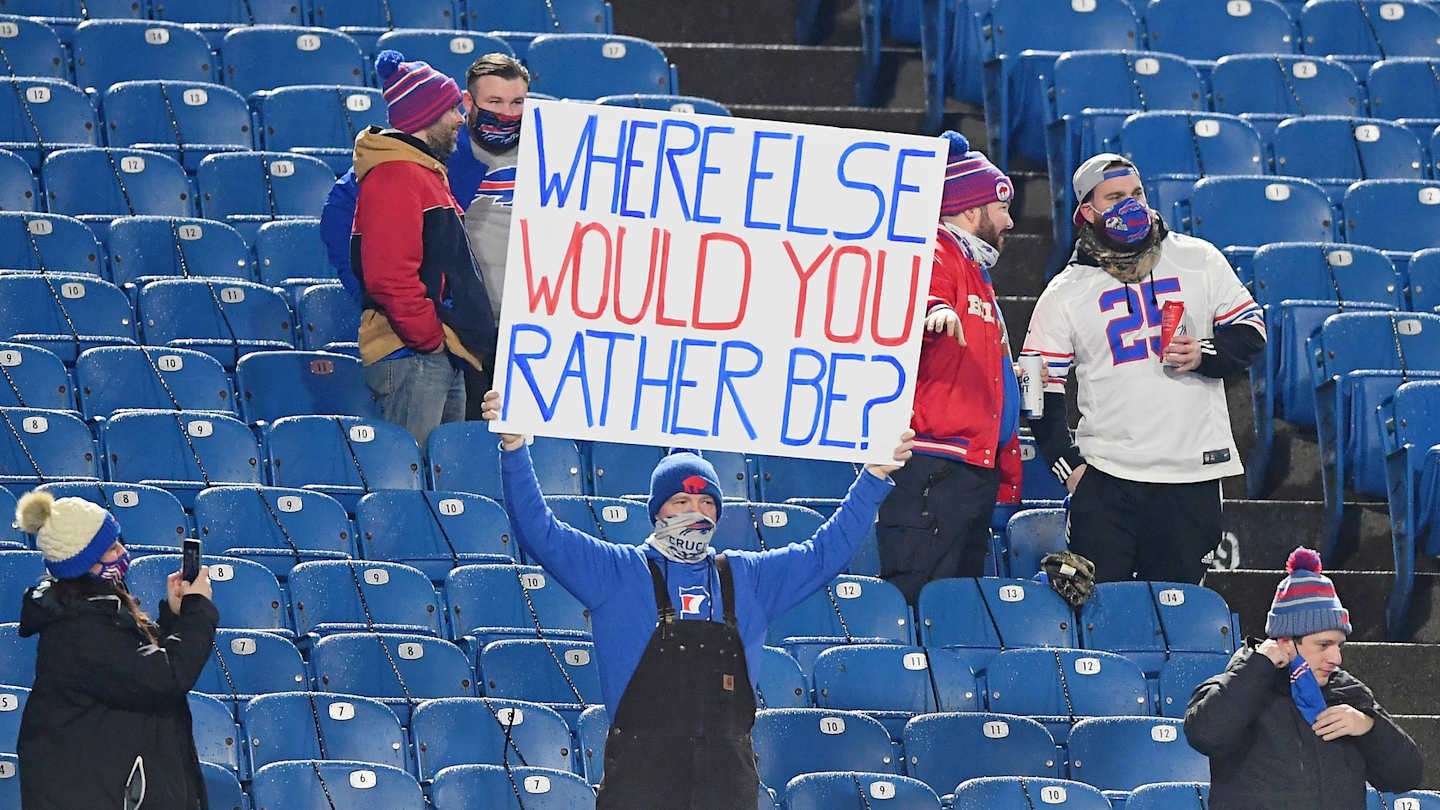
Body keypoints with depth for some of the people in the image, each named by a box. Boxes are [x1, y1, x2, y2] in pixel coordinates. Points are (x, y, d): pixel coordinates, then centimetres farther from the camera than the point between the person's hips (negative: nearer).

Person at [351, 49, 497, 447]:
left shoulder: (425, 174, 23)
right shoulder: (393, 177, -12)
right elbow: (389, 277, -23)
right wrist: (428, 338, -17)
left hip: (441, 359, 11)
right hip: (411, 358, -11)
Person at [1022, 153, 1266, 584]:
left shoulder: (1198, 260, 8)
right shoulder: (1065, 294, 5)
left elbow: (1250, 330, 12)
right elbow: (1041, 387, 6)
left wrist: (1205, 354, -8)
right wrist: (1067, 465, -3)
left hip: (1192, 473, 1)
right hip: (1106, 477, -1)